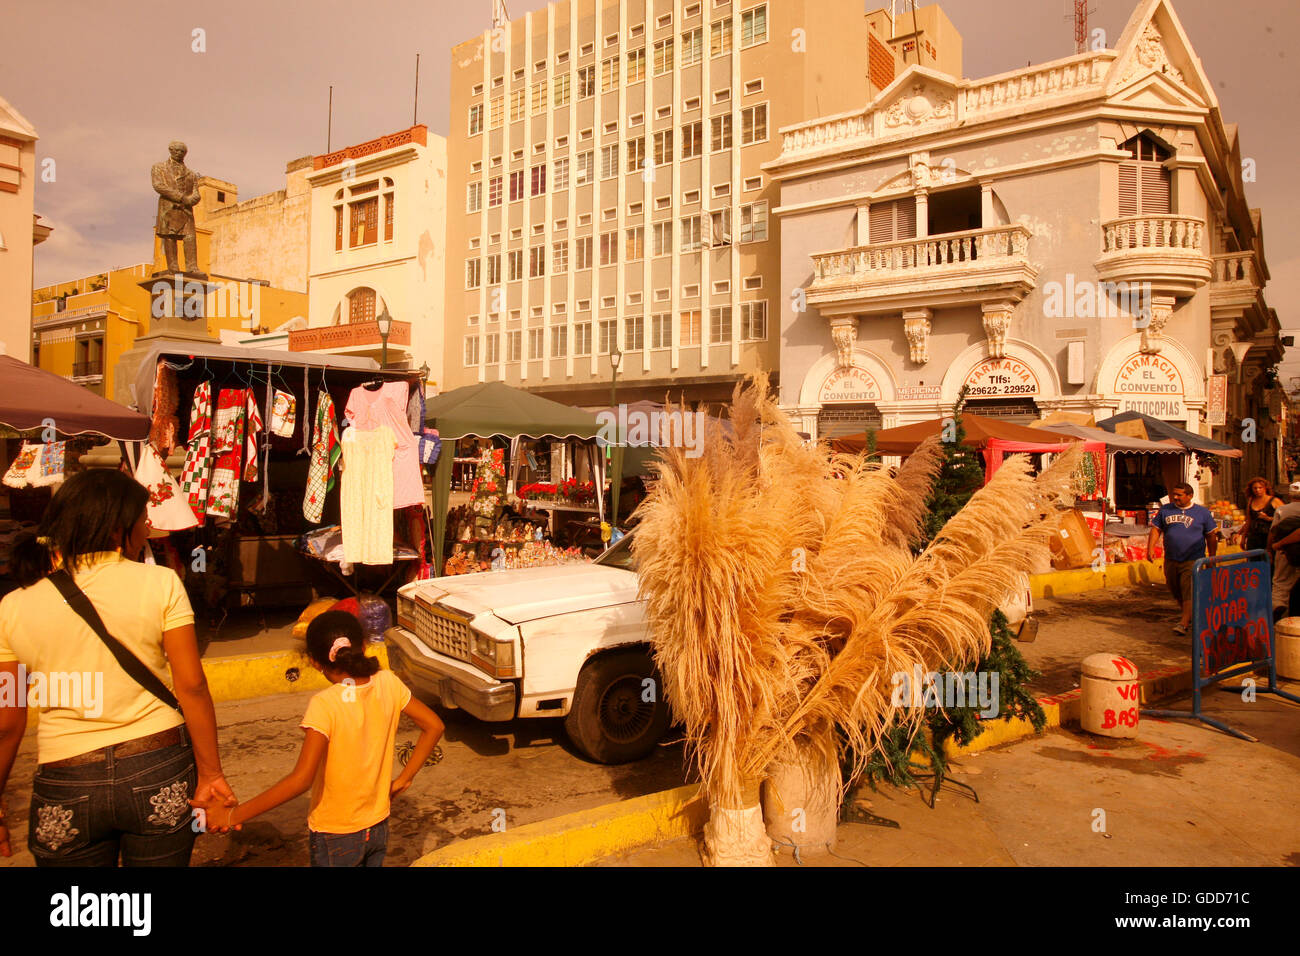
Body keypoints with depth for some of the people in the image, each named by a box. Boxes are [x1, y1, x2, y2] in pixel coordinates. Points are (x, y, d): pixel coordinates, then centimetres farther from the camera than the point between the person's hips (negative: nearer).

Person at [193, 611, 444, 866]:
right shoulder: (388, 683, -9)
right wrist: (403, 779, 3)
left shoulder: (325, 705, -23)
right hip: (379, 826, 5)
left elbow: (302, 778, -27)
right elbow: (434, 725, -3)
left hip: (336, 836, -5)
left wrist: (234, 815, -21)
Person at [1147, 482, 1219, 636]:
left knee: (1189, 592, -12)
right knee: (1175, 591, 14)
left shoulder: (1202, 512, 2)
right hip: (1171, 560, 4)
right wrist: (1150, 548, -6)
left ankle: (1184, 623, -13)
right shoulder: (1165, 510, 8)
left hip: (1193, 560, -4)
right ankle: (1187, 613, 36)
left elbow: (1211, 536, 6)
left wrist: (1212, 558, 4)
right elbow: (1155, 530, 8)